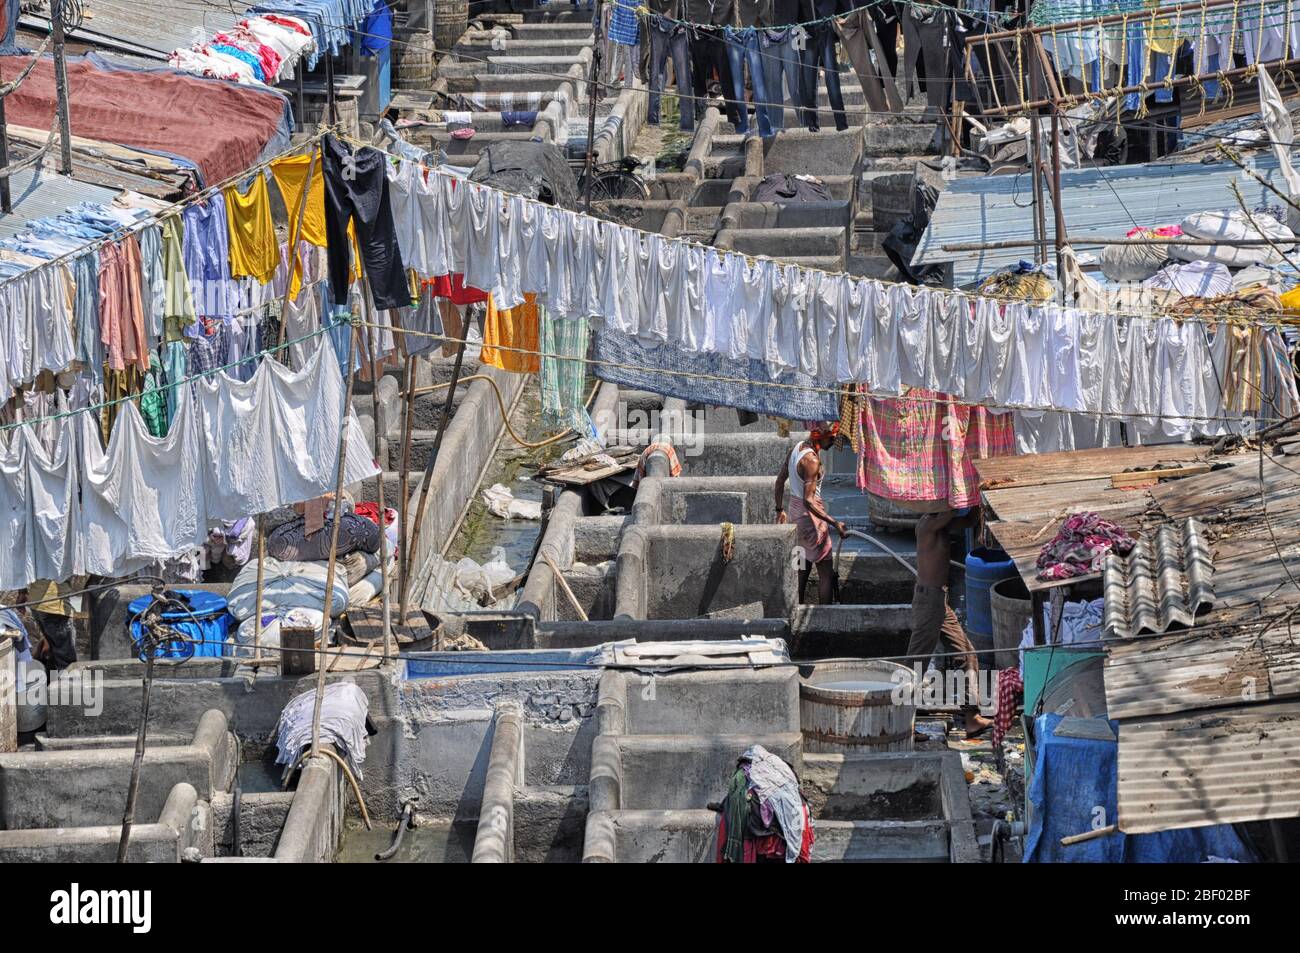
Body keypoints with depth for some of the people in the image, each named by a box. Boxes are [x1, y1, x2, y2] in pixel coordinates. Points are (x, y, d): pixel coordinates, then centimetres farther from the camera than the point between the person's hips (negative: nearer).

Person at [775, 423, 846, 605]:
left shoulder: (798, 447, 4)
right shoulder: (811, 460, -24)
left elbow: (780, 480, 15)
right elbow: (808, 501, -28)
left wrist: (780, 510, 24)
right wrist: (835, 523, -27)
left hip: (795, 514, 9)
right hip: (810, 516, -9)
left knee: (803, 567, 18)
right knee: (826, 572, -3)